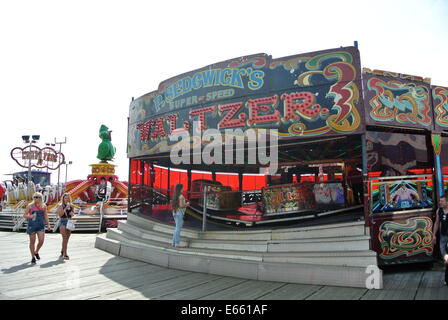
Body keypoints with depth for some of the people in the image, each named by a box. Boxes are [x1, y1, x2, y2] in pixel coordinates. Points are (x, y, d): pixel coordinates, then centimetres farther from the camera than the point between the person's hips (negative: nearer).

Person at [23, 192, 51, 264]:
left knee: (41, 241, -4)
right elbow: (24, 215, 0)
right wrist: (30, 216, -21)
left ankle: (36, 252, 25)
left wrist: (48, 224, 10)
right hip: (32, 225, -2)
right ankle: (33, 257, 18)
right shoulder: (30, 206, -1)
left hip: (41, 225, 2)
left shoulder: (43, 206, 8)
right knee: (32, 242, 4)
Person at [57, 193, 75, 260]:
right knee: (65, 238, -11)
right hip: (63, 222, -4)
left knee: (67, 239, 12)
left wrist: (72, 213, -8)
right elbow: (60, 214, -12)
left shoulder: (71, 206, 9)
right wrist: (65, 208, -18)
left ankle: (62, 251, 31)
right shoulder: (60, 206, -2)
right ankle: (65, 254, -9)